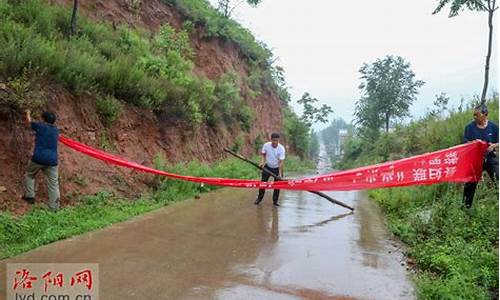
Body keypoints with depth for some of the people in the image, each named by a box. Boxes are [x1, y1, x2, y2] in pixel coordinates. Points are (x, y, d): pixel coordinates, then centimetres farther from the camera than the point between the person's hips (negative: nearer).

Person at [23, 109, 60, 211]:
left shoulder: (40, 126, 0)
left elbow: (29, 121, 18)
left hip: (38, 158, -3)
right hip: (52, 160, 3)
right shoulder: (55, 130, 11)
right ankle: (54, 208, 0)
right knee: (53, 184, 1)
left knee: (29, 176, 25)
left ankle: (30, 196, 22)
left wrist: (28, 113, 39)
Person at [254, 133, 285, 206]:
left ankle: (275, 201, 14)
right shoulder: (266, 145, -18)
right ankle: (259, 198, 19)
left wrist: (280, 174, -31)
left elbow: (281, 162, -25)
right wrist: (262, 162, -19)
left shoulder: (281, 148, -24)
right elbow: (263, 154, 0)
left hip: (277, 168, -1)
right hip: (267, 167, 2)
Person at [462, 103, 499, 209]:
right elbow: (465, 143, -2)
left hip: (490, 159, 0)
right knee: (470, 184, 7)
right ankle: (466, 206, 20)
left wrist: (494, 146, -18)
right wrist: (473, 143, -21)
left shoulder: (494, 127, -2)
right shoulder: (470, 127, -4)